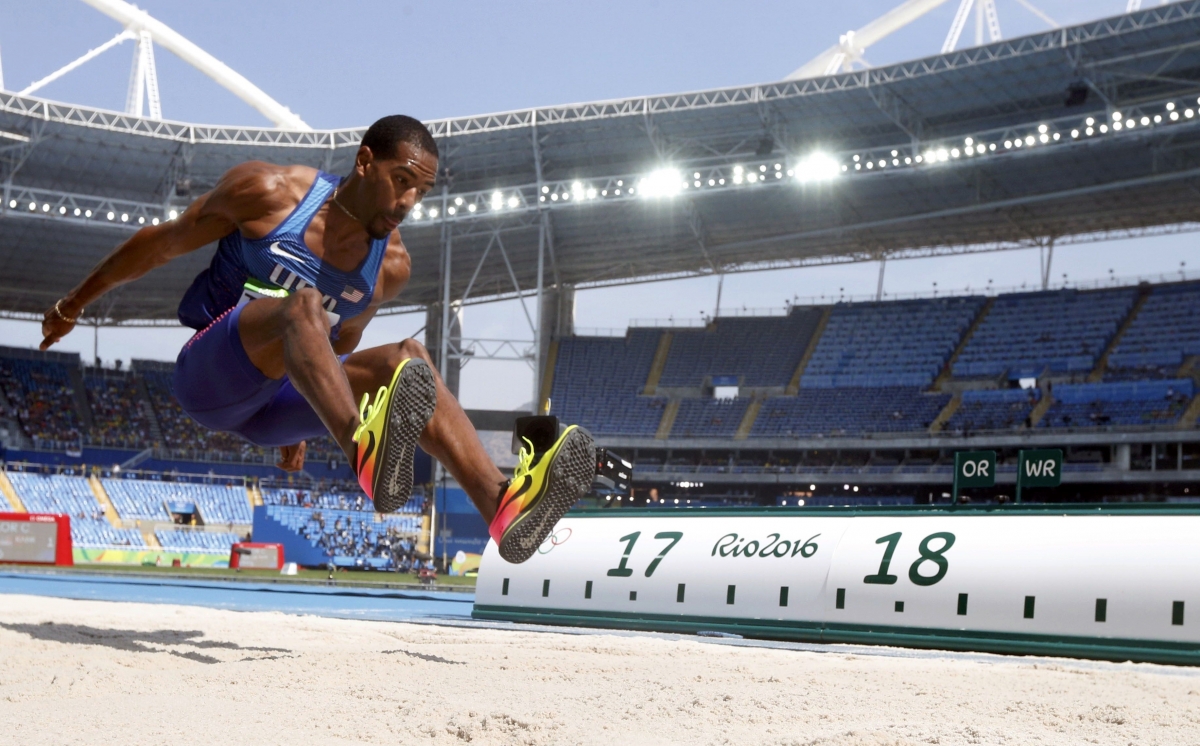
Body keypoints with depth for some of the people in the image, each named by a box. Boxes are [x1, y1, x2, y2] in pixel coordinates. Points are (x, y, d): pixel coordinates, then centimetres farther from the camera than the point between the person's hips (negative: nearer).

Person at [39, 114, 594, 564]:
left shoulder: (391, 266, 3)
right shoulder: (271, 191, -9)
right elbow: (162, 243, 3)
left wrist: (302, 424, 28)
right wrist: (75, 302, 12)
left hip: (269, 409, 5)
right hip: (207, 377, -4)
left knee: (405, 358, -21)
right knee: (302, 305, -35)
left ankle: (502, 504, -43)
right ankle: (367, 451, -65)